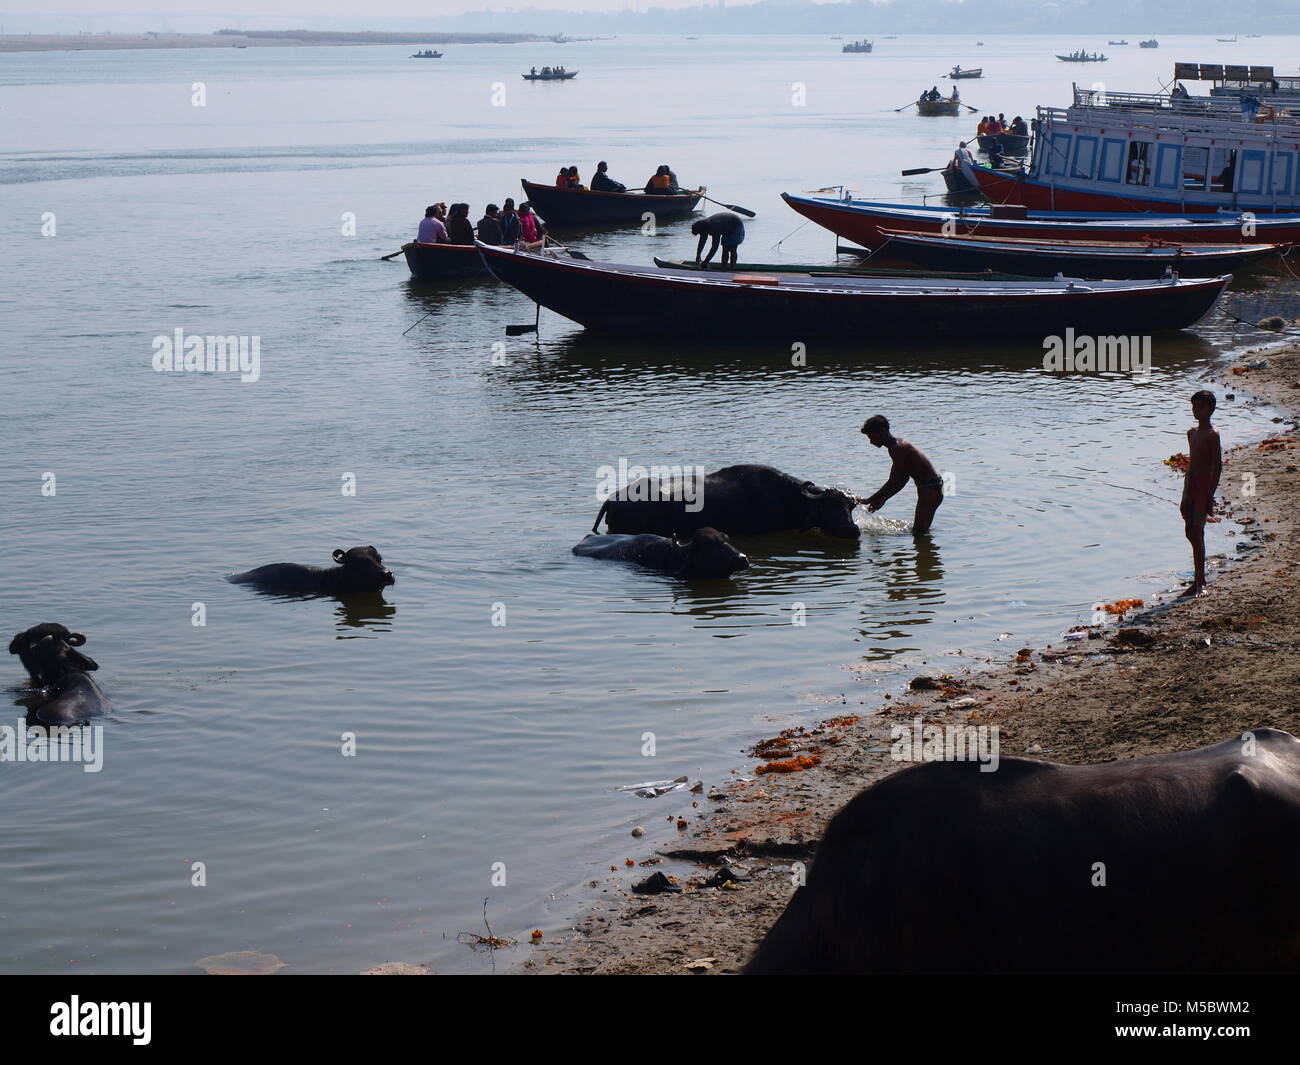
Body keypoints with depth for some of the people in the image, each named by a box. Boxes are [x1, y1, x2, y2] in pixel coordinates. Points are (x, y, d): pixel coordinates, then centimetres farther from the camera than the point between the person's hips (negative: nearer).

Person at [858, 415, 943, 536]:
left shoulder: (898, 448, -20)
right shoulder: (897, 445, 12)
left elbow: (893, 483, -21)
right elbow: (902, 480, 18)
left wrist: (869, 500, -16)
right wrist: (882, 499, 13)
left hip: (930, 490, -11)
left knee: (918, 532, -12)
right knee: (919, 530, 18)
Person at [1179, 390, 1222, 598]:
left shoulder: (1212, 435, -10)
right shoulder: (1192, 433, 15)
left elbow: (1217, 466, -13)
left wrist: (1210, 496, -18)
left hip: (1203, 488, -8)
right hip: (1190, 488, 8)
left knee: (1196, 533, -11)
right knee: (1190, 533, 9)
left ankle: (1200, 583, -8)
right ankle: (1198, 582, 17)